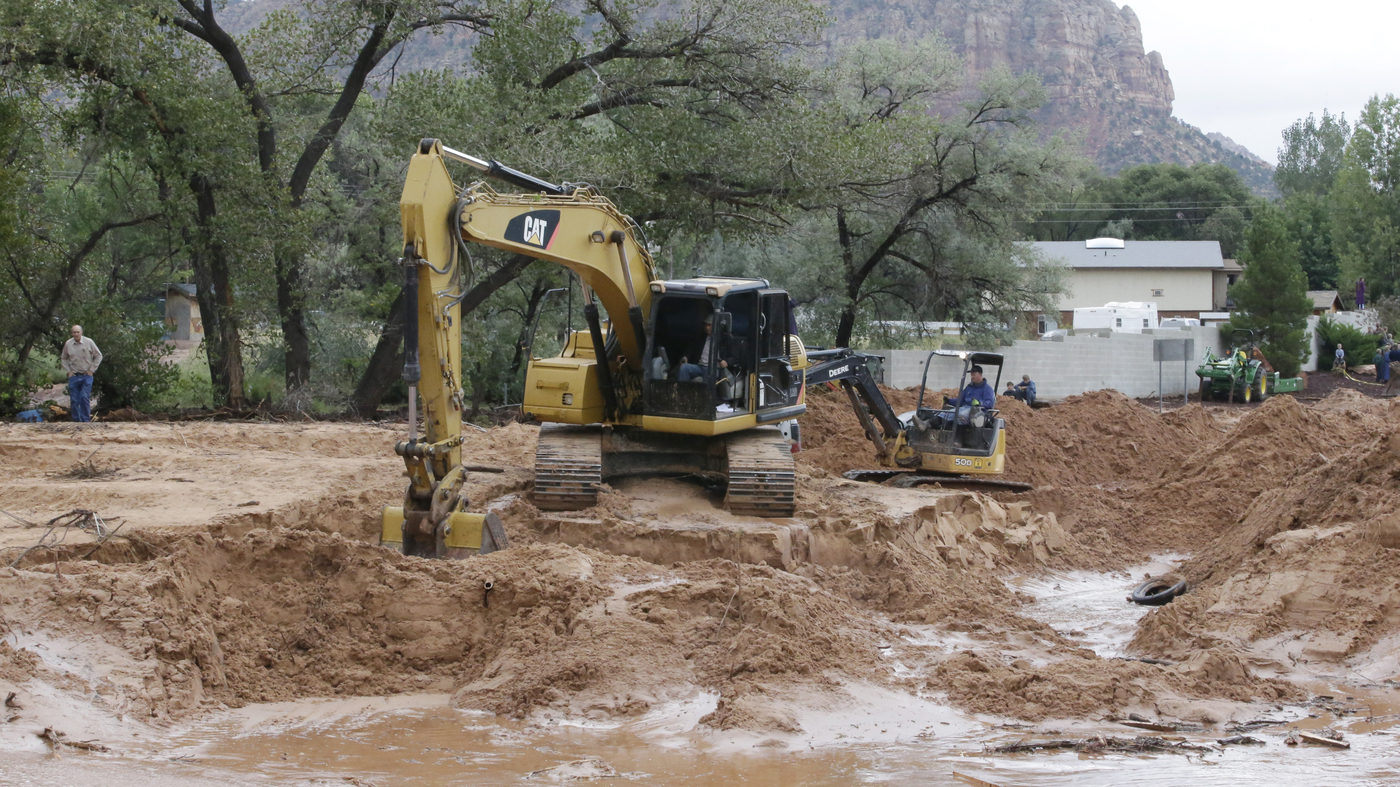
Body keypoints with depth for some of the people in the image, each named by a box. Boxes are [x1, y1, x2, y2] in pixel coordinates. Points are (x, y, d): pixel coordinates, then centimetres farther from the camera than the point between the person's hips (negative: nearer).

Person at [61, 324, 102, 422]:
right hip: (74, 376, 2)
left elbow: (98, 356, 4)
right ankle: (76, 420, 12)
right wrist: (68, 371, 6)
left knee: (85, 398, -12)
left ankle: (86, 420, -6)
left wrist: (91, 370, -1)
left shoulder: (89, 342, -4)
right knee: (74, 400, 2)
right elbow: (64, 359, 18)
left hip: (86, 376, -2)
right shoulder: (68, 344, 3)